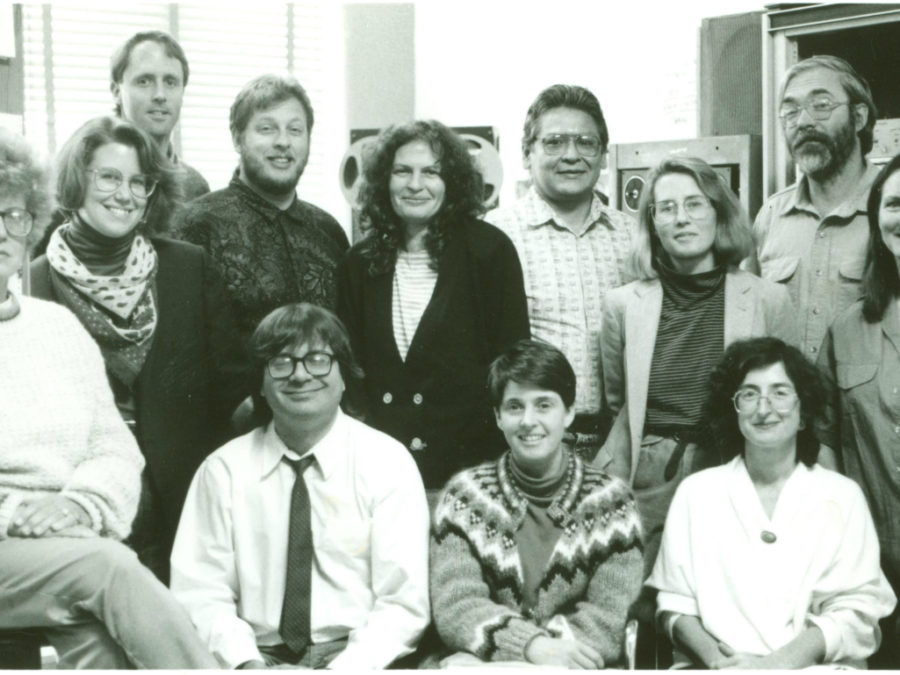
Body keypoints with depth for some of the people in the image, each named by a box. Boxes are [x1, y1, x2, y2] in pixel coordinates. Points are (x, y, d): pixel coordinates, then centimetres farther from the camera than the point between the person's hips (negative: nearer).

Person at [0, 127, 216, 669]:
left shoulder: (59, 324, 19)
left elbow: (116, 447, 14)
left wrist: (81, 503, -8)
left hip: (67, 537, 3)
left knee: (95, 627, -31)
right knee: (106, 565, -32)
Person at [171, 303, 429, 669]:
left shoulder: (387, 463, 2)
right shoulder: (223, 470, 6)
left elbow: (403, 603, -2)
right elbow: (200, 594, 3)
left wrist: (347, 667, -18)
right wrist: (245, 663, -15)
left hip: (351, 655, -1)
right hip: (260, 655, 1)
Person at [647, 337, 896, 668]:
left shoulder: (842, 496, 7)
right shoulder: (695, 491, 10)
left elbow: (857, 608, 0)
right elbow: (674, 600, 7)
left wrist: (775, 663, -14)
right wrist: (714, 657, -12)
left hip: (815, 666, 0)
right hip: (717, 668, 1)